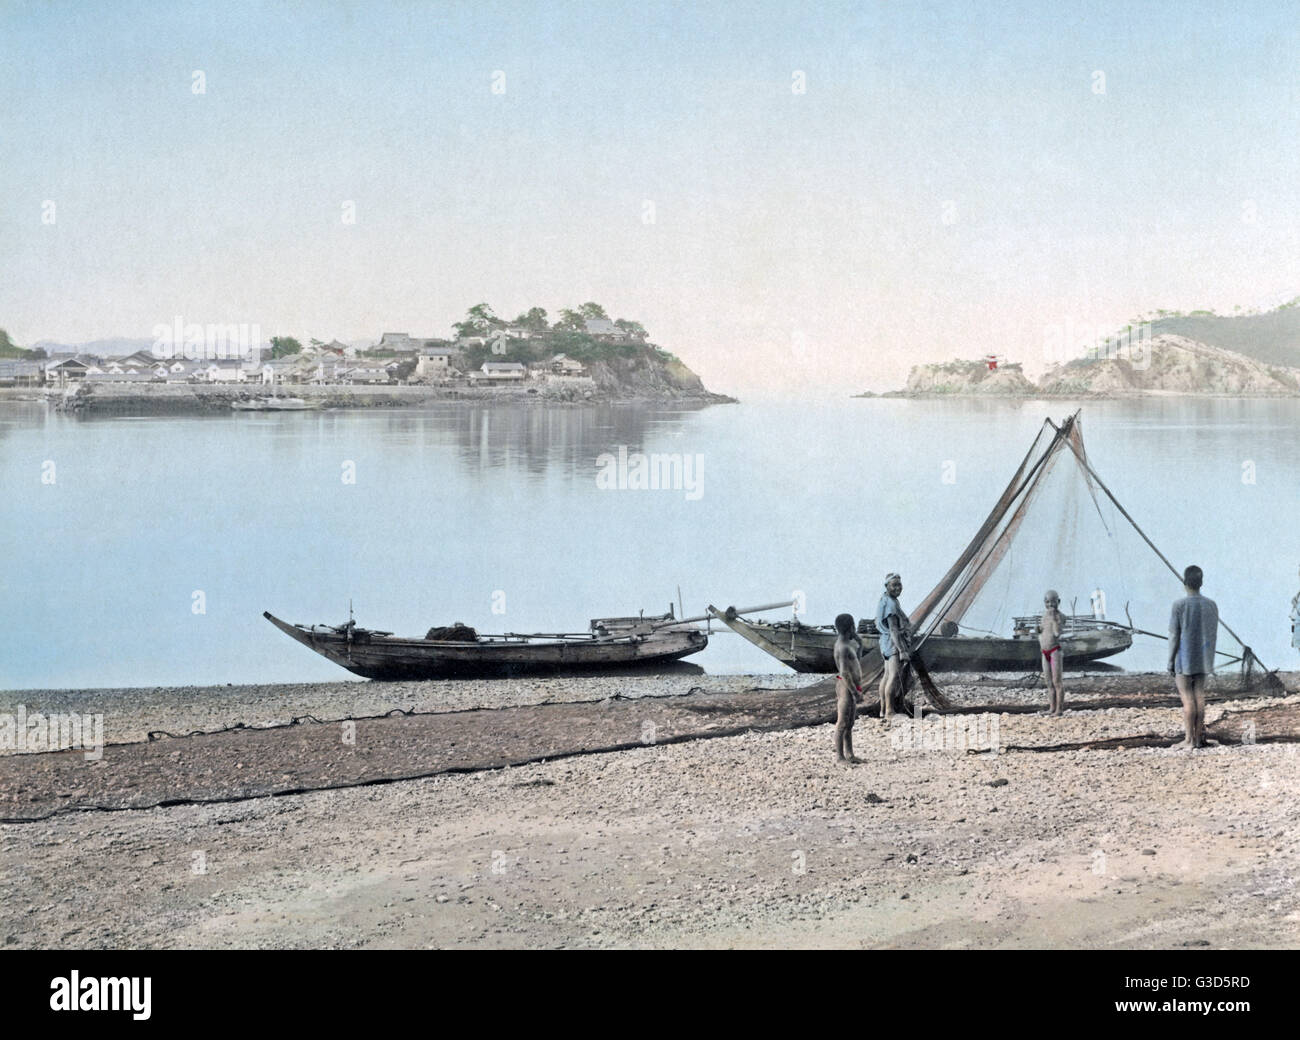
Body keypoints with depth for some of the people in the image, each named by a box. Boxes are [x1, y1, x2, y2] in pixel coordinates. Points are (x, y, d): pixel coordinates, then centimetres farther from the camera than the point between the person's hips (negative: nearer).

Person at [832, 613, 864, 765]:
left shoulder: (845, 642, 10)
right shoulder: (843, 648, -21)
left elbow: (859, 647, 30)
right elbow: (844, 673, -25)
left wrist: (854, 634, 14)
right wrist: (855, 691, -20)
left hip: (852, 687, 10)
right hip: (846, 687, -10)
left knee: (850, 723, 15)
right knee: (842, 723, -7)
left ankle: (849, 754, 21)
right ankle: (839, 758, -5)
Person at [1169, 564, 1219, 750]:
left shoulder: (1179, 606, -14)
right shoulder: (1212, 605, 1)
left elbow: (1174, 636, -12)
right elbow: (1214, 635, 7)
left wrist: (1170, 661, -4)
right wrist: (1208, 658, 17)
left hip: (1184, 660, -4)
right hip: (1203, 660, 4)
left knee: (1187, 698, -2)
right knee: (1199, 696, 9)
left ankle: (1188, 739, 0)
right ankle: (1198, 736, 10)